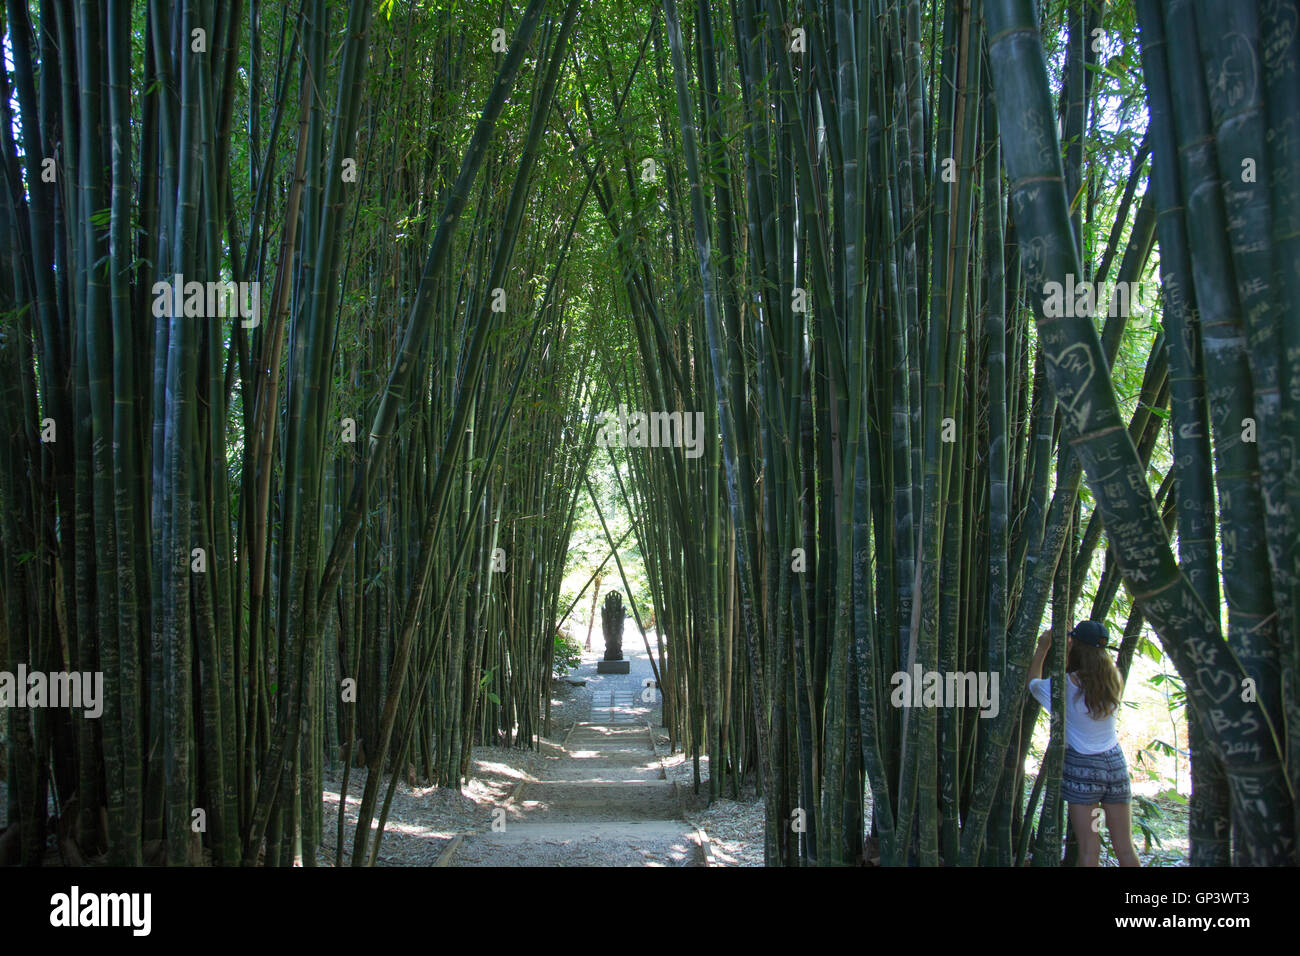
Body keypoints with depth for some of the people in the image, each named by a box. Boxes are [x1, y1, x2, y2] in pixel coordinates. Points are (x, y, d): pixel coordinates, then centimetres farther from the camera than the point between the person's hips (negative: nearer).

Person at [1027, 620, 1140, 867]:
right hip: (1115, 763, 5)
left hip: (1082, 766, -4)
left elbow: (1033, 683, 7)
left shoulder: (1067, 685, -13)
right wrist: (1069, 637, 23)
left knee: (1089, 850, -1)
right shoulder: (1113, 679, 0)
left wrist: (1043, 648, 15)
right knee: (1125, 849, 11)